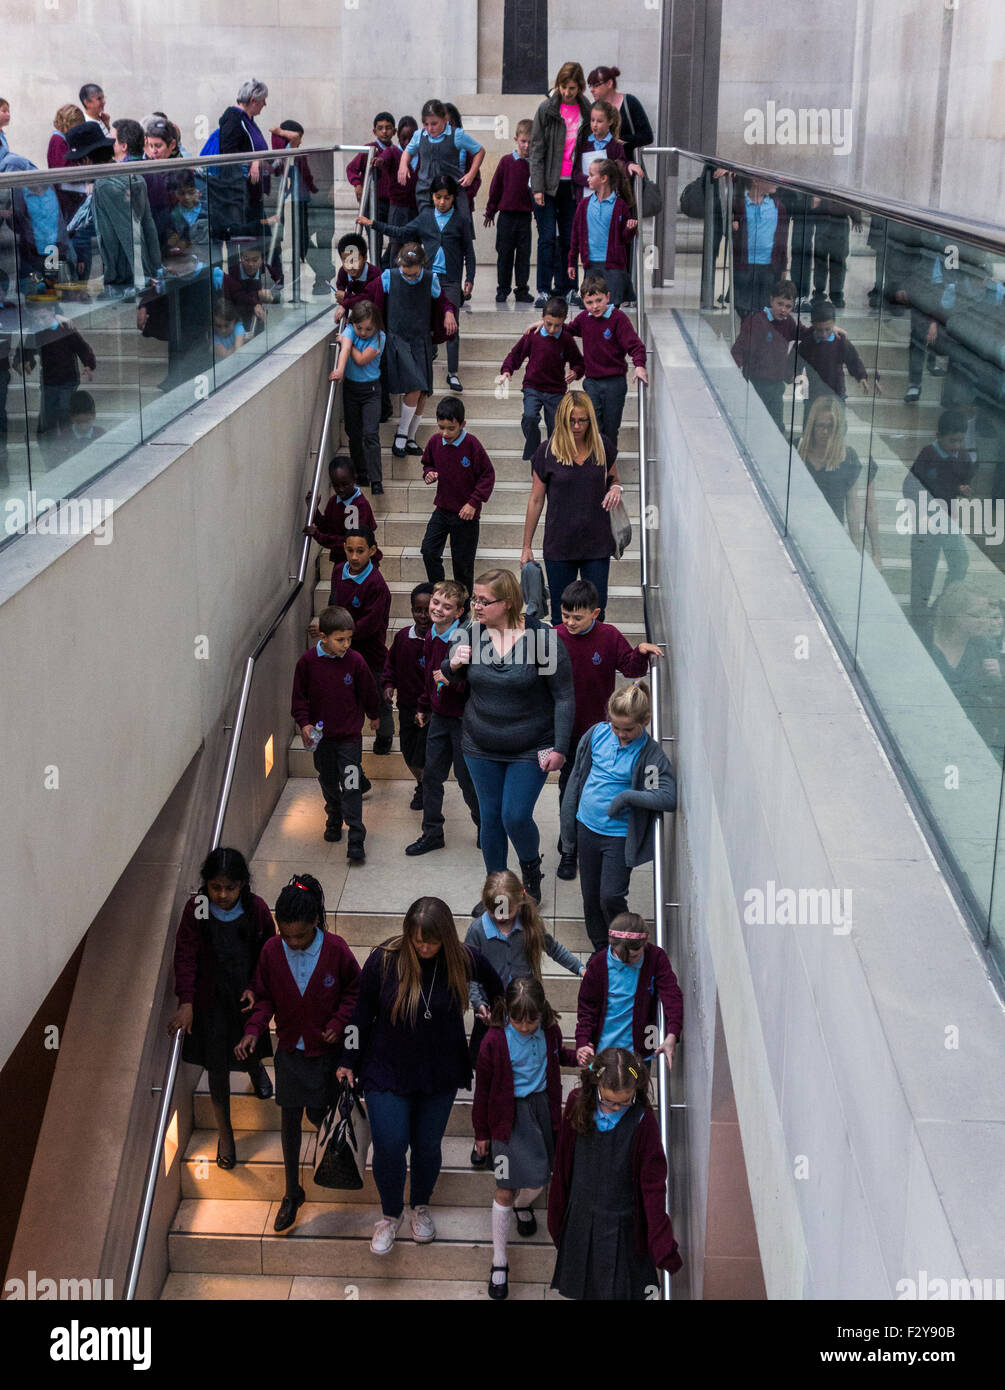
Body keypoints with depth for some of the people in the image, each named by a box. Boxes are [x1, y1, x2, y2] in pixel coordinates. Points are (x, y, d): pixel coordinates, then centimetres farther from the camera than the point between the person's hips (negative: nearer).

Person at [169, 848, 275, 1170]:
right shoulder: (196, 908, -14)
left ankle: (256, 1069, 54)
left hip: (247, 998, 1)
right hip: (211, 1001, 0)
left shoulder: (256, 909, -12)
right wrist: (186, 1002, -20)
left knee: (248, 1055, 14)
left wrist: (256, 989, -11)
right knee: (217, 1067, 4)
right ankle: (224, 1132, 24)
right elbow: (186, 956, -12)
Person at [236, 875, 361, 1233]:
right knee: (290, 1119, 9)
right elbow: (264, 998, -2)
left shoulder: (335, 949, -19)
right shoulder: (272, 951, -13)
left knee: (317, 1114, 7)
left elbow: (355, 991, -3)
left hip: (326, 1049, -2)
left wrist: (339, 1022, -16)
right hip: (290, 1049, 2)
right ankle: (292, 1193, 23)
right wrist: (253, 1031, -16)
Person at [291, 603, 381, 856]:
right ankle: (334, 819, 45)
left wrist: (374, 715, 18)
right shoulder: (308, 661, -11)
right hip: (320, 735, 2)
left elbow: (367, 692, 5)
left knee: (351, 787, -6)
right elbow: (299, 696, 0)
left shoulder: (355, 660, -12)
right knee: (328, 782, 20)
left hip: (349, 735, -2)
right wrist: (304, 722, -11)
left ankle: (356, 842, -2)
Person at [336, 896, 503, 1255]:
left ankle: (421, 1206, 41)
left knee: (428, 1146, 12)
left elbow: (496, 989, 9)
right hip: (387, 1072, -1)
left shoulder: (463, 961, -14)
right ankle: (390, 1215, 24)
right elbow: (361, 1011, -5)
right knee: (389, 1147, -3)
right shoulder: (384, 959, -17)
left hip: (440, 1075, 1)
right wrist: (349, 1061, 0)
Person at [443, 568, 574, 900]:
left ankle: (531, 869, 26)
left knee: (516, 817, -6)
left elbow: (564, 697, -11)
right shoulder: (473, 632, -4)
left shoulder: (542, 637, -16)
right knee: (490, 819, 11)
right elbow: (452, 676, 13)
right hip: (481, 748, 4)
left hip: (530, 749, -4)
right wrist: (453, 665, -12)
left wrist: (559, 748, -13)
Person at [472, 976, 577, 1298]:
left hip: (542, 1107, 4)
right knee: (505, 1189, -4)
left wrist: (578, 1057, -4)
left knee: (540, 1178, 14)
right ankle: (499, 1262, 11)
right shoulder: (495, 1040, -18)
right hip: (509, 1115, -4)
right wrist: (481, 1132, 0)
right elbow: (483, 1088, -7)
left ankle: (523, 1204, 52)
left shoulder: (549, 1031, -6)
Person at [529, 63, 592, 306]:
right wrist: (537, 187, -9)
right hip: (548, 183, -3)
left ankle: (566, 288, 14)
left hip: (572, 185, 3)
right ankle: (544, 290, -3)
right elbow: (536, 150, -2)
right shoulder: (546, 110, -1)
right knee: (547, 237, -5)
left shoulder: (586, 111, 7)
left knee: (569, 238, 6)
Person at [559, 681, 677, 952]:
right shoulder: (597, 733, -3)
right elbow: (577, 776, 7)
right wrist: (568, 823, 9)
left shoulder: (650, 753, -15)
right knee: (590, 897, 13)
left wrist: (628, 797, -27)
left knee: (611, 897, -10)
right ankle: (601, 952, 32)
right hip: (588, 827, 4)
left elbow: (669, 798, -21)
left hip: (620, 835, -4)